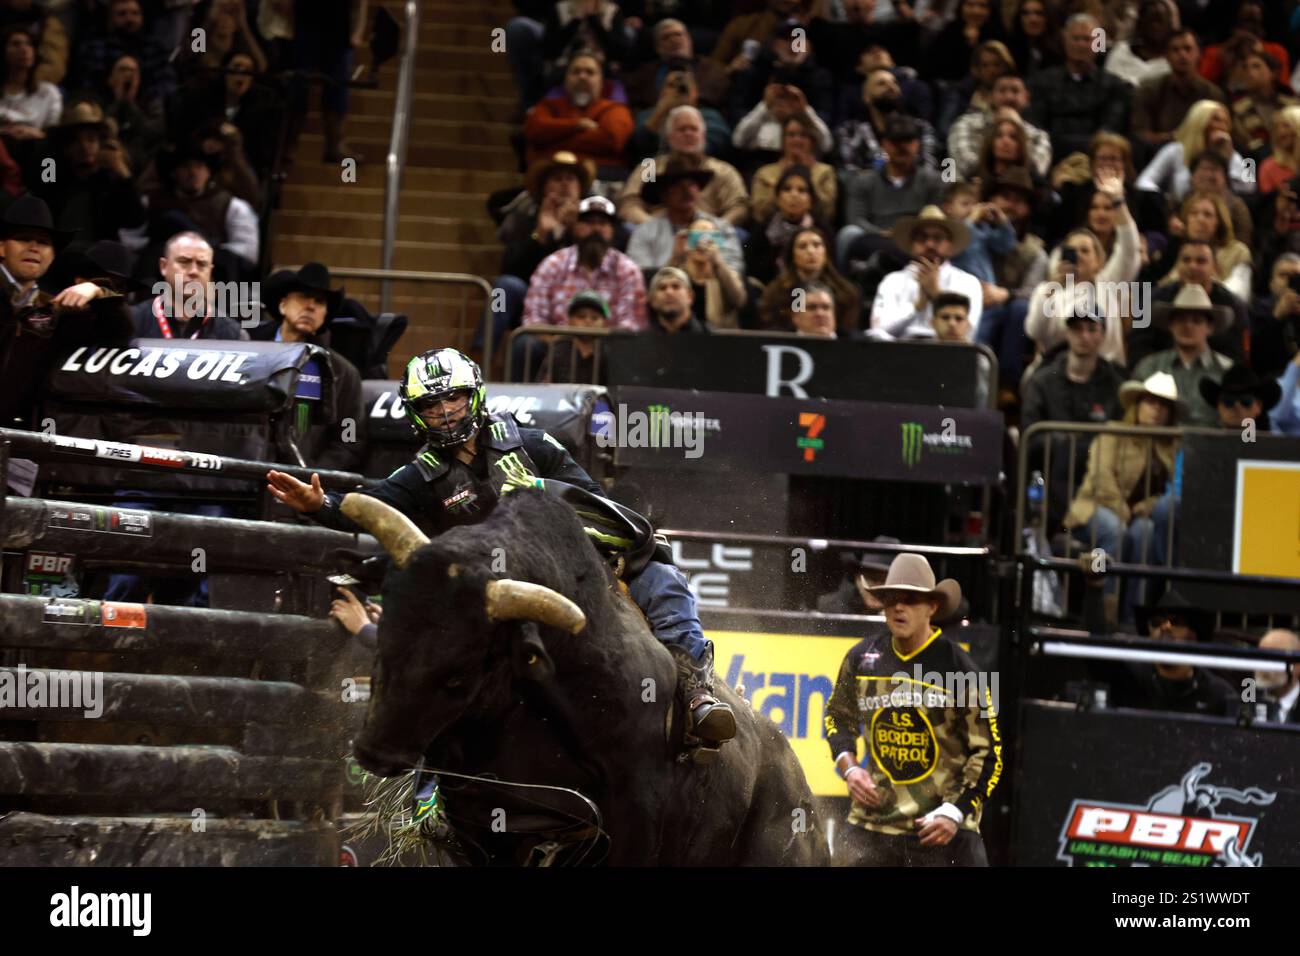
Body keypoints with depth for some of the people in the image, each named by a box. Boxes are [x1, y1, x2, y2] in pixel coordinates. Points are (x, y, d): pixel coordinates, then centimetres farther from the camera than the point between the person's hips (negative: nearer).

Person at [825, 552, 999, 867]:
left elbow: (988, 752, -4)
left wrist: (958, 811, -14)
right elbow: (838, 716, 21)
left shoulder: (958, 669, -8)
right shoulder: (862, 657, 2)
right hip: (872, 821, 3)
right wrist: (848, 767, 3)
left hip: (943, 829, -3)